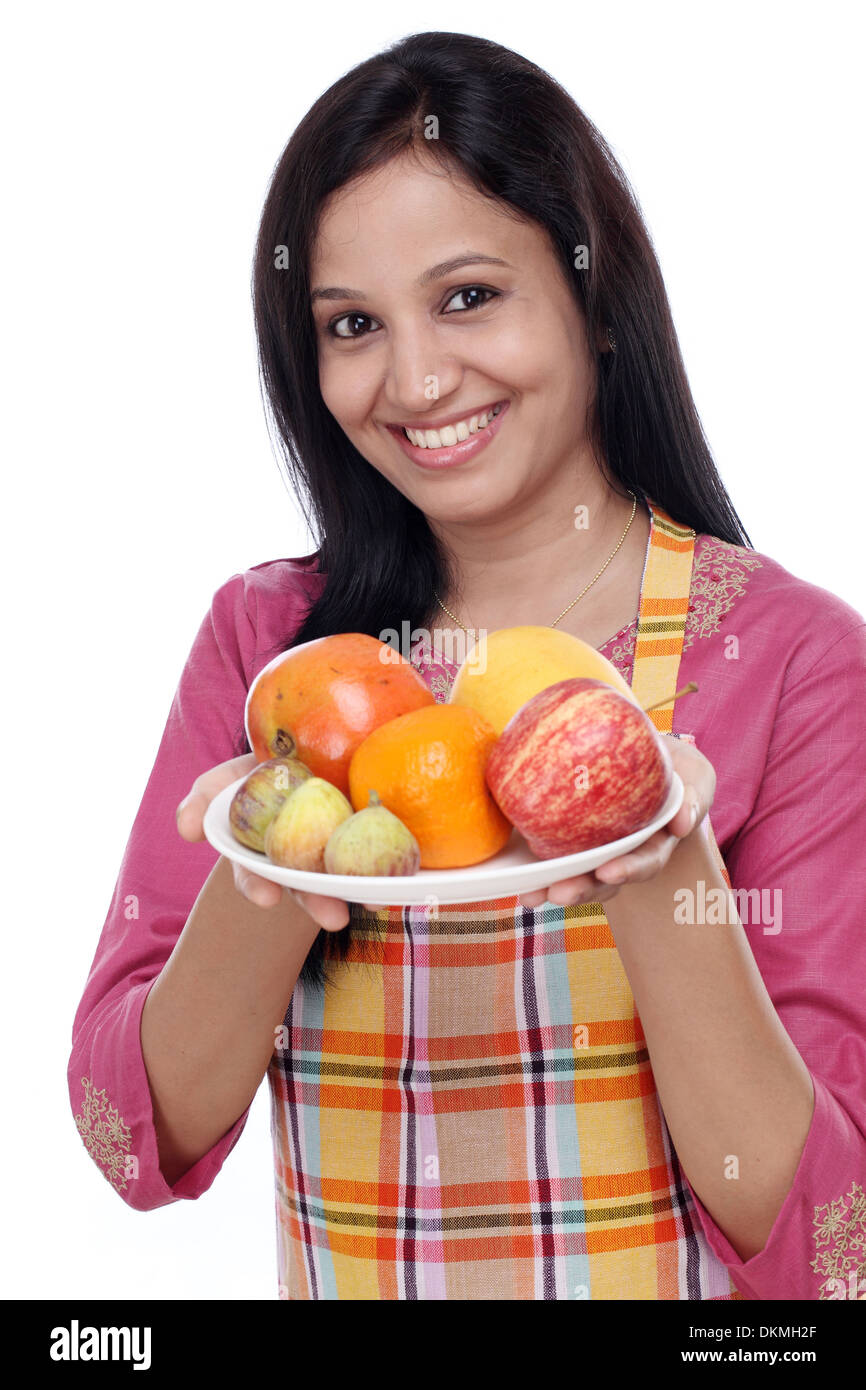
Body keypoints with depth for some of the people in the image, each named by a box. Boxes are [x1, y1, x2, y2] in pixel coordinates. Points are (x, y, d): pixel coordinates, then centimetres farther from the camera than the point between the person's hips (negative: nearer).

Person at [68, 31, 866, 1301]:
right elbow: (143, 1146, -10)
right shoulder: (266, 643, -8)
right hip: (342, 1276, 2)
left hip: (676, 1291, -2)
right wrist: (268, 885, -26)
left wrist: (661, 880, -31)